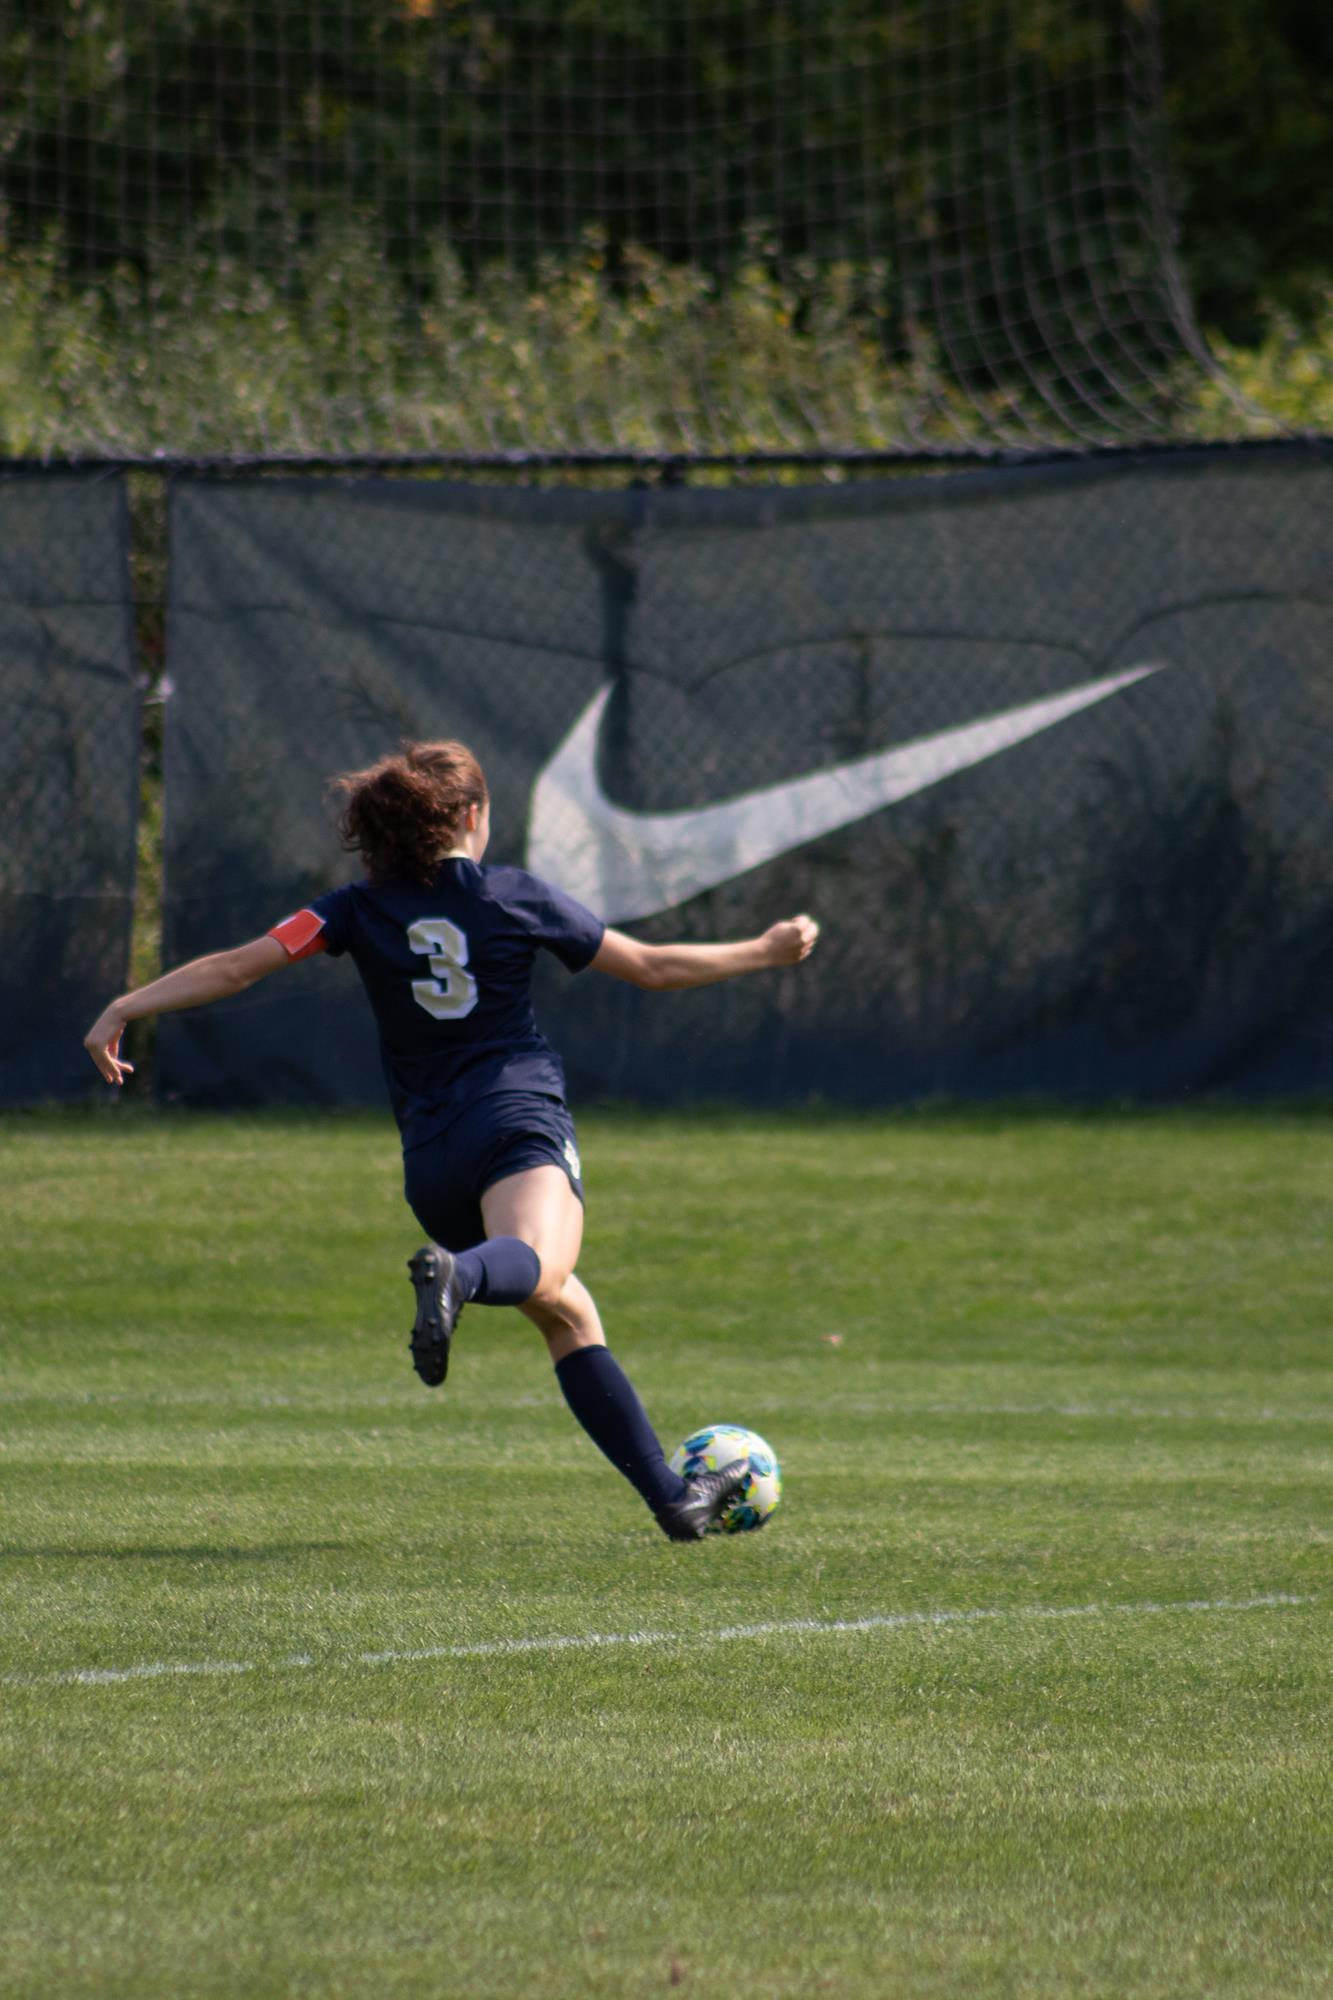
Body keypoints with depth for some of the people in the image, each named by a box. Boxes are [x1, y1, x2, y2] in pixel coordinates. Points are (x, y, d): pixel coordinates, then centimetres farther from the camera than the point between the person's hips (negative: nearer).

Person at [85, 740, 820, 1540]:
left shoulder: (361, 910, 12)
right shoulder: (518, 898, 10)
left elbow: (236, 968, 3)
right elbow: (654, 968, 19)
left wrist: (124, 1009, 8)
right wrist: (764, 953, 33)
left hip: (432, 1158, 4)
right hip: (521, 1116, -4)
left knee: (569, 1316, 18)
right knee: (540, 1269, -34)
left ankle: (675, 1498, 17)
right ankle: (457, 1275, -70)